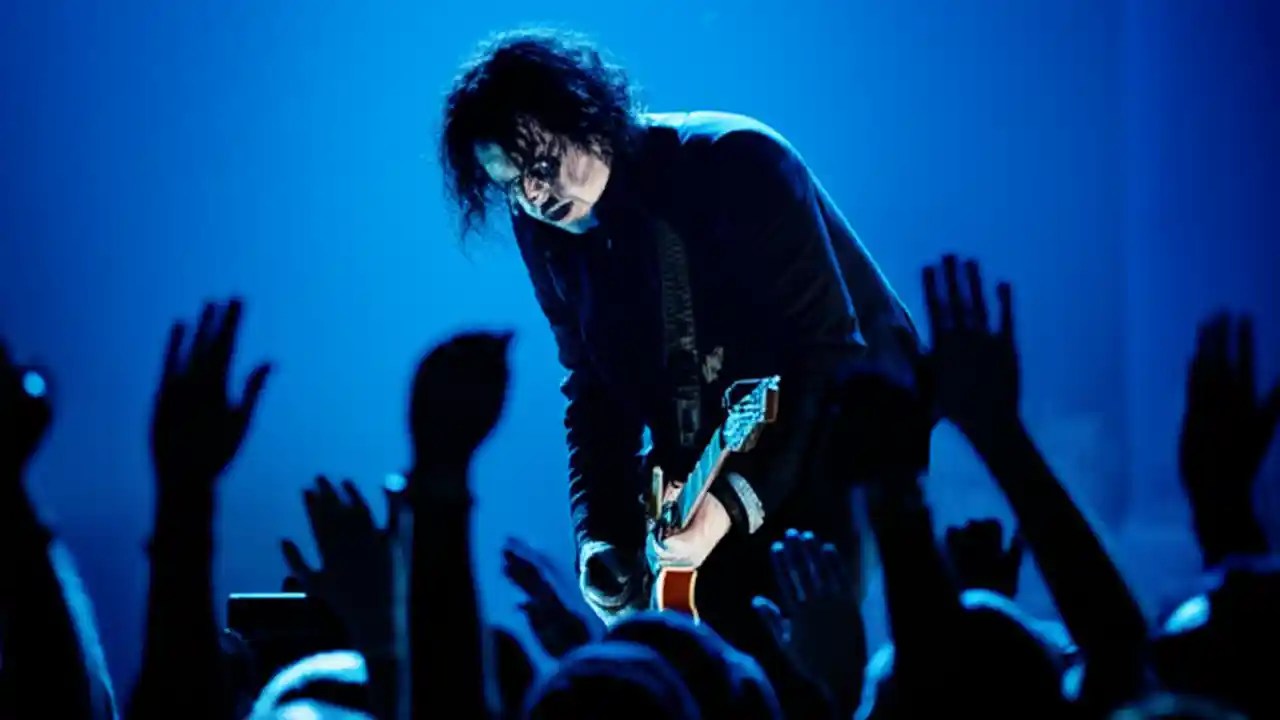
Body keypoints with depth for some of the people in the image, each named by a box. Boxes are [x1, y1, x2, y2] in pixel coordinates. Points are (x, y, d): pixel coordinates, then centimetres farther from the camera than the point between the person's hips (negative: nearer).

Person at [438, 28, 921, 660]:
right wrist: (602, 536, -7)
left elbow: (827, 351, -25)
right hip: (699, 487, 6)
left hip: (843, 451, -6)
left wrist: (736, 502, -32)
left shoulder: (735, 165, -22)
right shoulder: (546, 233, -3)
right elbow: (594, 390, 7)